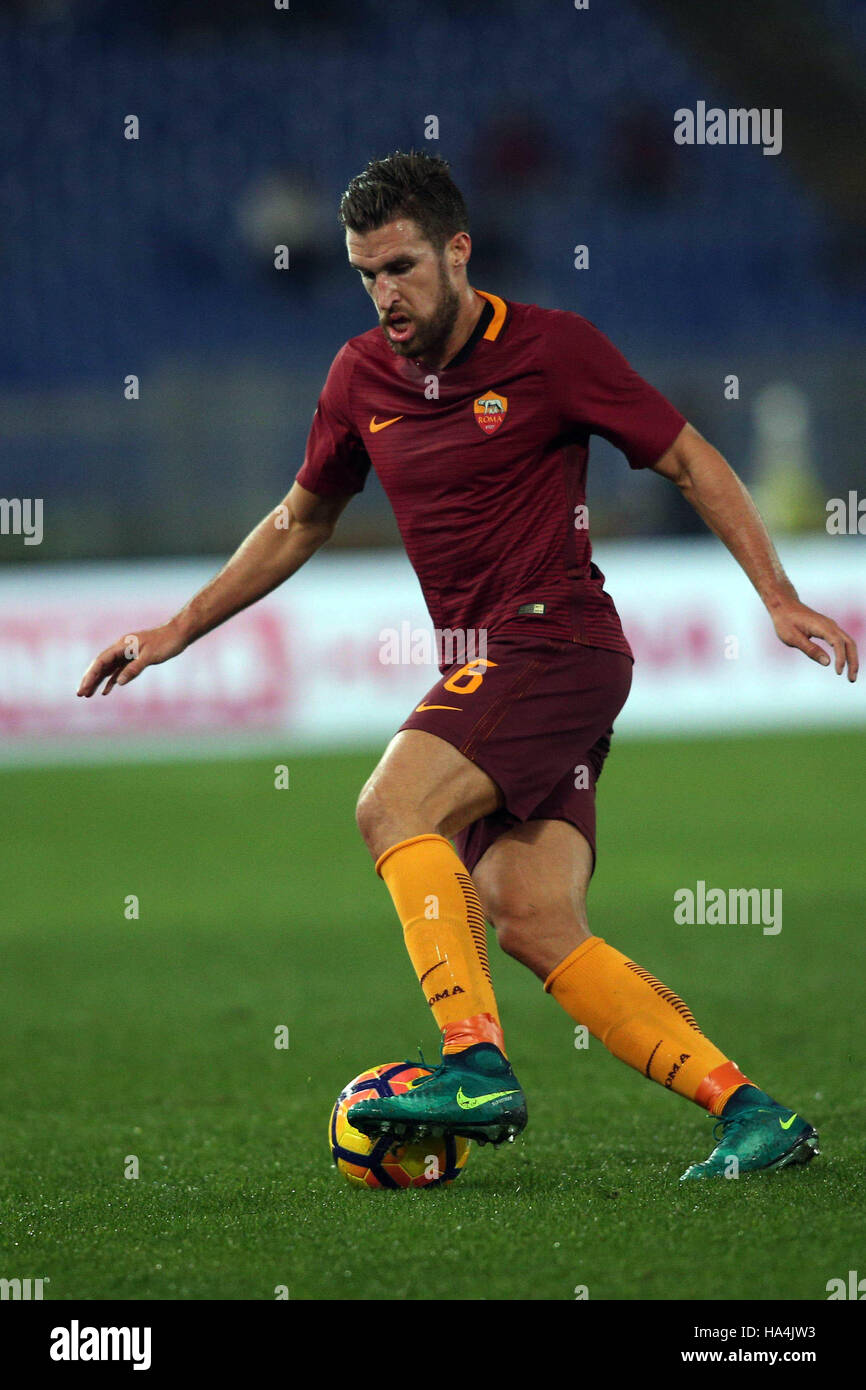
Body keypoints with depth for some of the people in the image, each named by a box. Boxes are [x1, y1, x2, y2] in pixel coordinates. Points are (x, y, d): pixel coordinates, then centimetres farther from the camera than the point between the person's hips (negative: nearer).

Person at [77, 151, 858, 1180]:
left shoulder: (550, 346, -6)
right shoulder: (360, 378, 11)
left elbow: (690, 461, 0)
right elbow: (303, 520, 26)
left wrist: (779, 598, -6)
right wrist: (177, 630, 24)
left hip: (554, 635, -6)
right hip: (484, 662, 6)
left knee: (394, 807, -22)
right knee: (532, 919, -6)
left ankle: (476, 1064, -24)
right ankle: (750, 1111, -7)